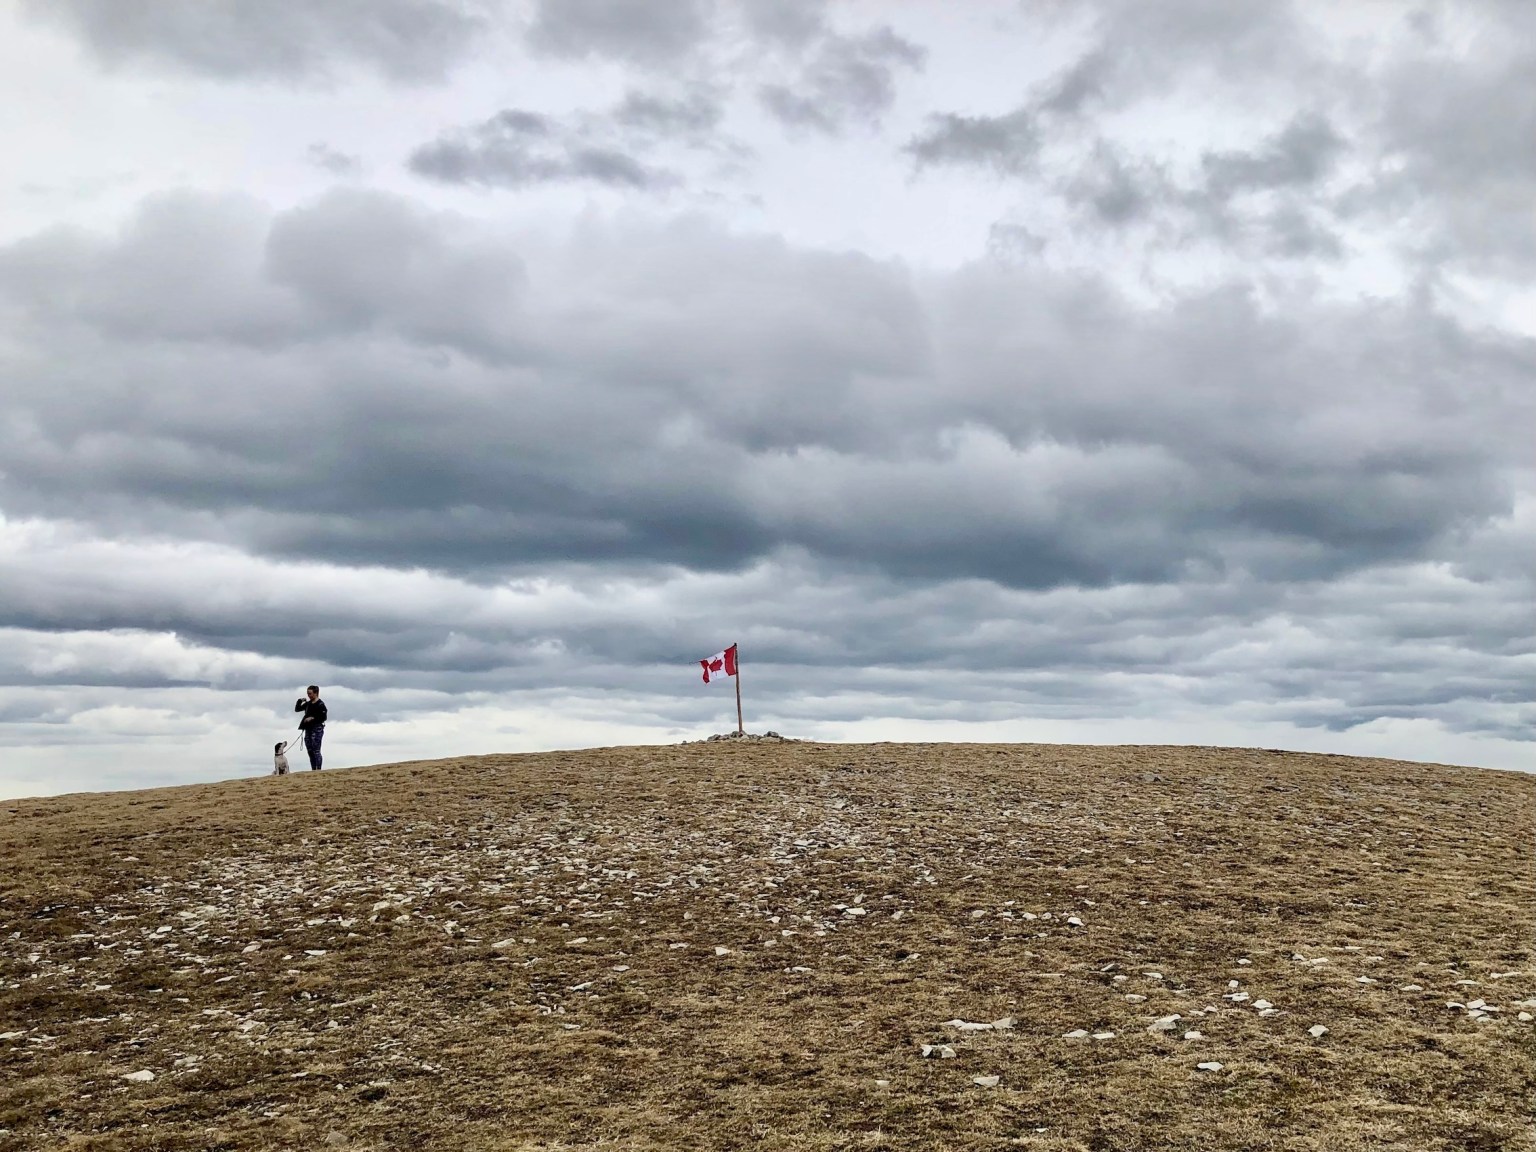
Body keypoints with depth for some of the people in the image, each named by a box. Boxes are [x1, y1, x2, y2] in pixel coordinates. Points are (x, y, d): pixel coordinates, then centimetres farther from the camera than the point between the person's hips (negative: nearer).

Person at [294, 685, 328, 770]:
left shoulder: (320, 704, -7)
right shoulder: (308, 704, 15)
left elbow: (324, 717, -12)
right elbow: (297, 709, 23)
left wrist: (313, 718, -18)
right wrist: (300, 701, 7)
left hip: (317, 729, -8)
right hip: (308, 729, 8)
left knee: (316, 750, -12)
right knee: (310, 750, 6)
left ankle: (318, 769, -14)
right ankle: (313, 769, 10)